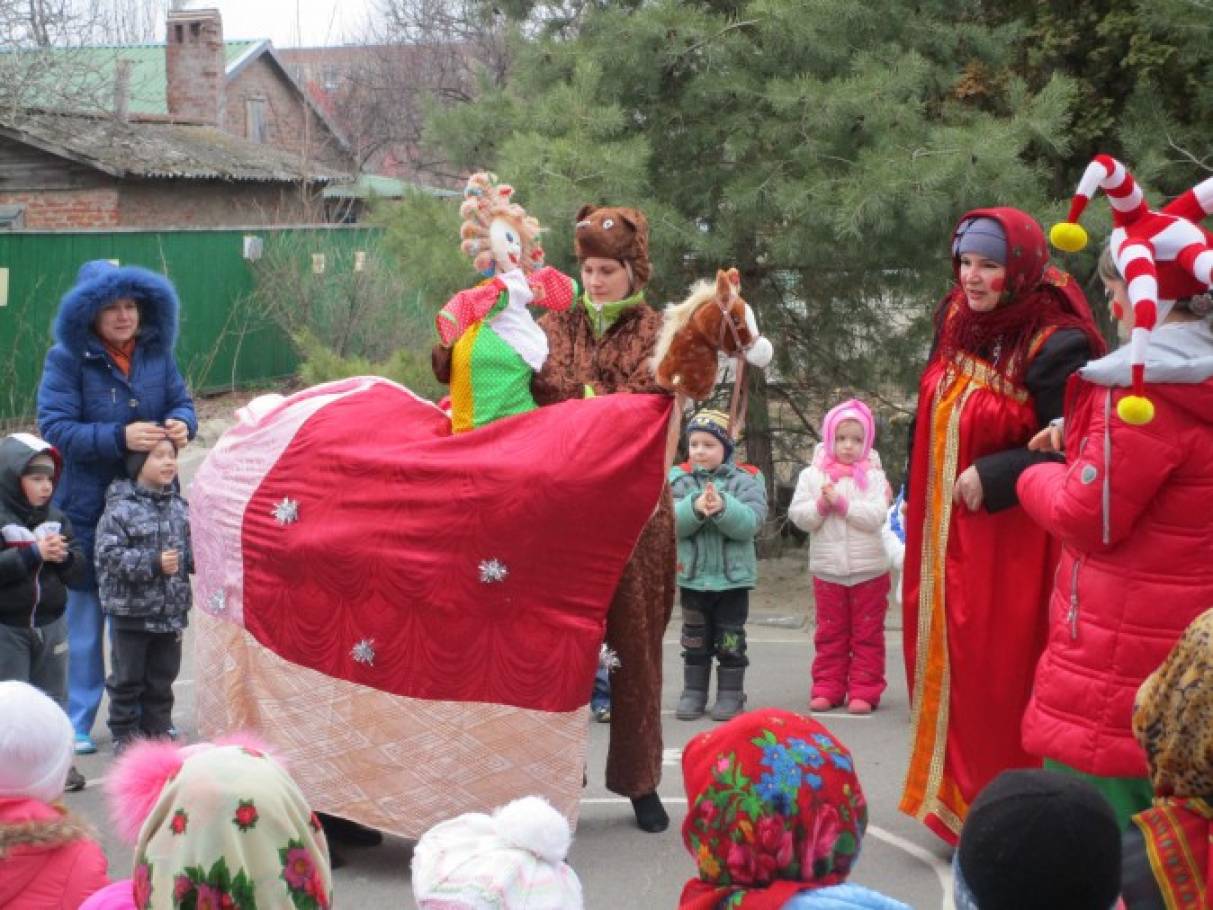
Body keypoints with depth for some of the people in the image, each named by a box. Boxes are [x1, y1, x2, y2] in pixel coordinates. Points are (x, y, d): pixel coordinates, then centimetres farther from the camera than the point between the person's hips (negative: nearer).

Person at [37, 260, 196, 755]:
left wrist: (181, 424, -17)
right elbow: (55, 426, -18)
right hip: (87, 509, -4)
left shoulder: (156, 354, 3)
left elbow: (181, 403, 8)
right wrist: (119, 438, -29)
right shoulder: (67, 359, -11)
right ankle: (79, 723, 16)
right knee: (85, 616, 5)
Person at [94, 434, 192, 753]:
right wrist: (154, 563, -25)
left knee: (162, 676, 14)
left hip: (171, 609, 5)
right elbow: (109, 555, -20)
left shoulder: (179, 507, 5)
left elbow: (190, 550, 14)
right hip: (132, 610, -5)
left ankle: (158, 728, 26)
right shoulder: (120, 508, -15)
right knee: (127, 678, 5)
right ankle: (124, 733, 17)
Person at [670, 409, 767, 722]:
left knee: (730, 638, 7)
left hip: (733, 575, -2)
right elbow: (671, 521, -14)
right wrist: (696, 507, -32)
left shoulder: (746, 480, -6)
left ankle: (731, 693, 16)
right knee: (695, 639, 11)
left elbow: (751, 521, -19)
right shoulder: (679, 478, -1)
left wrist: (722, 507, -35)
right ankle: (693, 692, 20)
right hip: (692, 575, 2)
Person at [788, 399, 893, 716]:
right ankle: (827, 688, 17)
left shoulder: (873, 476, -4)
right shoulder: (812, 475, 2)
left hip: (869, 571, -2)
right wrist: (821, 506, -20)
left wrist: (842, 503, -21)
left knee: (867, 634, 4)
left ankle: (864, 690, 10)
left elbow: (876, 516, -16)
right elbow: (798, 515, -3)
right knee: (830, 634, 10)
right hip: (827, 570, 2)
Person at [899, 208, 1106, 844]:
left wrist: (991, 478, -23)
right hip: (947, 534, 7)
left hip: (1007, 541, -7)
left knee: (998, 675, -1)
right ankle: (955, 796, 30)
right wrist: (918, 501, 18)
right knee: (948, 667, 15)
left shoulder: (1055, 344, -18)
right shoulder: (955, 320, 4)